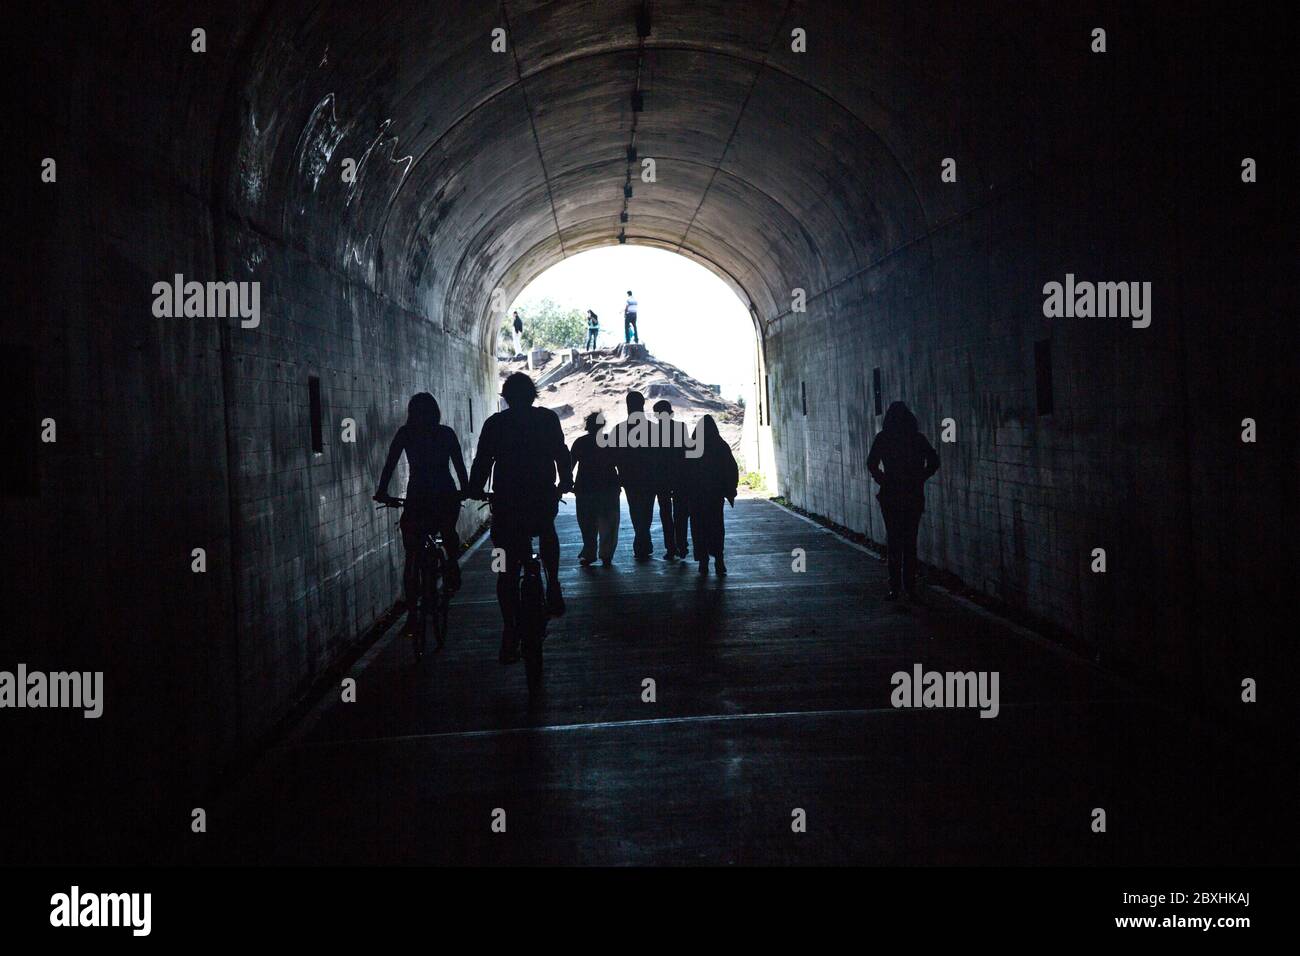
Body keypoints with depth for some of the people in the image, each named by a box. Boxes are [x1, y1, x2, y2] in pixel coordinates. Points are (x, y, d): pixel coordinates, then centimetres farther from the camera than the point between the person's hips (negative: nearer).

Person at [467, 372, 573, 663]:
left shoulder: (494, 423, 3)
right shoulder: (548, 419, 2)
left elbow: (482, 462, 1)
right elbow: (562, 455, 5)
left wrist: (475, 490, 13)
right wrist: (566, 482, 20)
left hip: (506, 503, 0)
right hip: (543, 498, 0)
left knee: (507, 571, 5)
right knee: (547, 530, 34)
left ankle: (510, 636, -1)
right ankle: (553, 589, 21)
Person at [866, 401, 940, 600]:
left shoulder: (883, 438, -3)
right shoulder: (918, 438, 3)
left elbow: (872, 464, -9)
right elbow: (934, 461, -1)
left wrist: (883, 480, 4)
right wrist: (919, 479, 7)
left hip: (891, 495, -2)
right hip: (914, 496, 2)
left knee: (893, 540, 4)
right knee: (910, 541, 9)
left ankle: (895, 587, 0)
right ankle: (910, 587, 7)